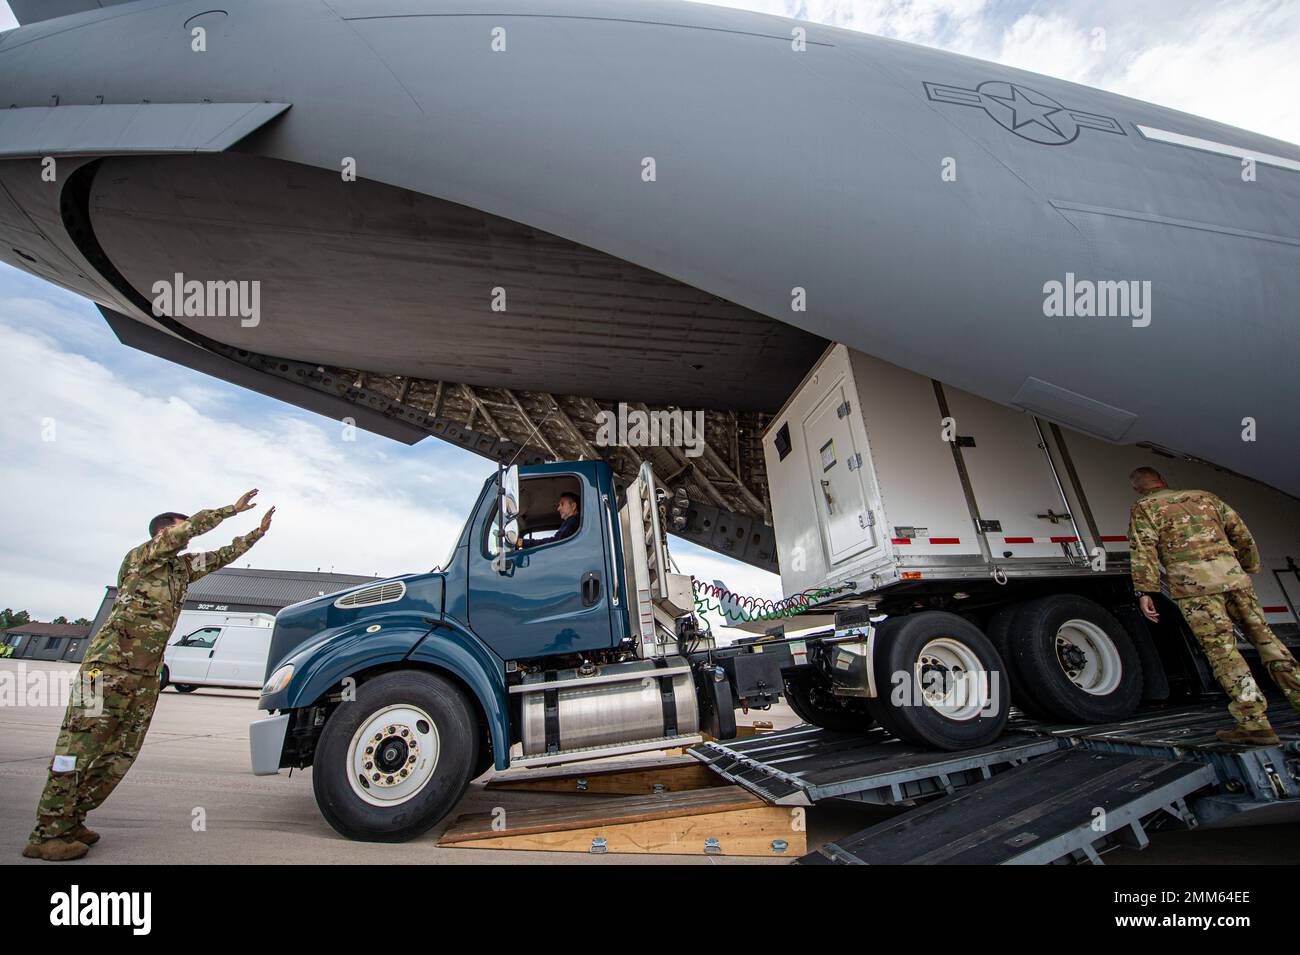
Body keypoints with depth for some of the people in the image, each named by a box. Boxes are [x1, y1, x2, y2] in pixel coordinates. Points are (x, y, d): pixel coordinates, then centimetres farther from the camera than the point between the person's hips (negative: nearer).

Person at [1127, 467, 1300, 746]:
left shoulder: (1145, 507, 7)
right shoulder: (1204, 497, 23)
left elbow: (1144, 549, -6)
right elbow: (1241, 533, 23)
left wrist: (1145, 591, -9)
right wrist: (1249, 567, 36)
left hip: (1192, 582, -5)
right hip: (1232, 574, 5)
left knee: (1222, 649, -6)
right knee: (1263, 636, 17)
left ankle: (1255, 723, -6)